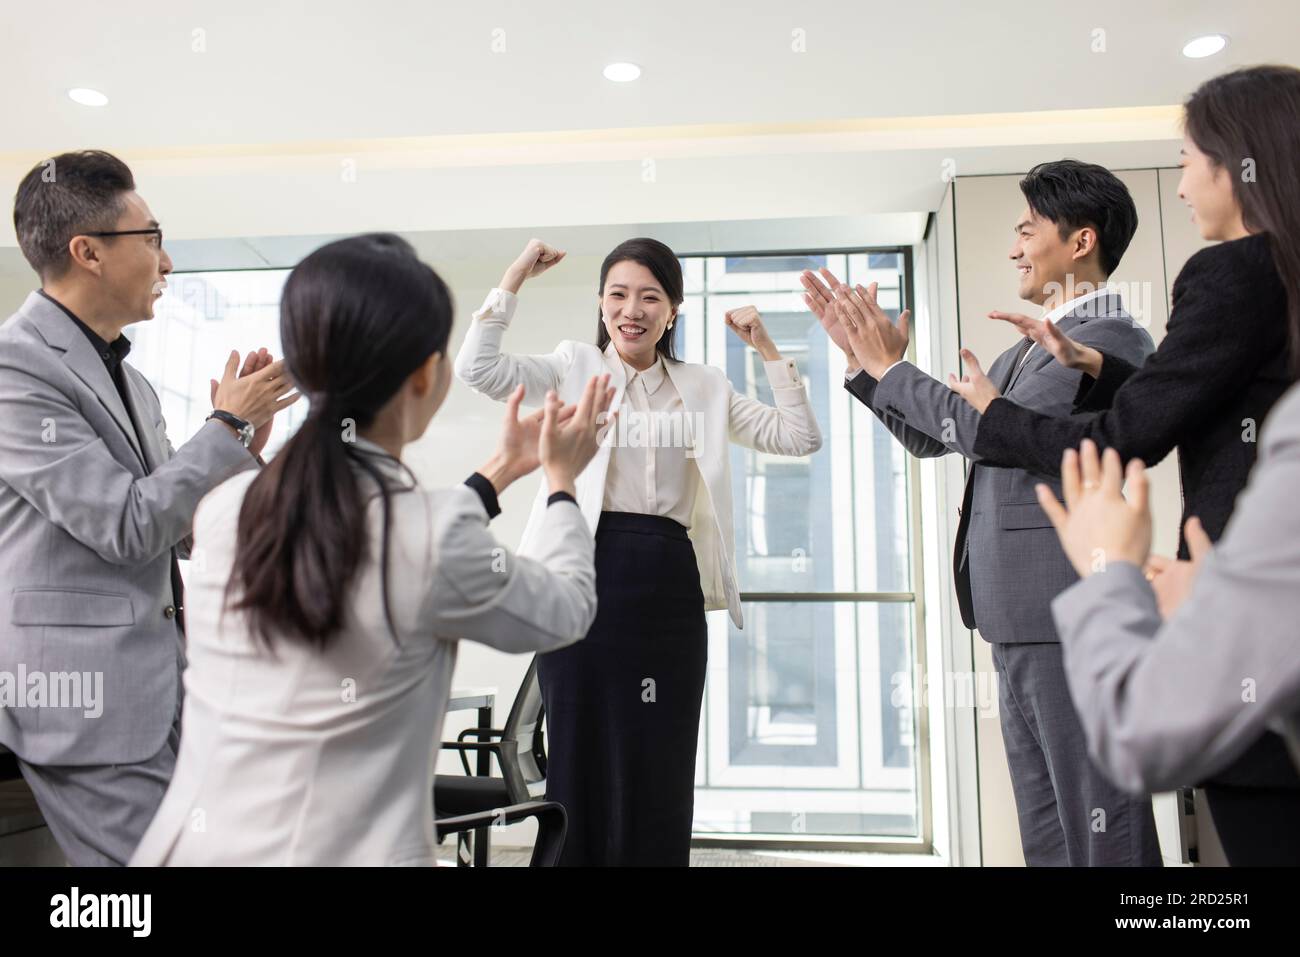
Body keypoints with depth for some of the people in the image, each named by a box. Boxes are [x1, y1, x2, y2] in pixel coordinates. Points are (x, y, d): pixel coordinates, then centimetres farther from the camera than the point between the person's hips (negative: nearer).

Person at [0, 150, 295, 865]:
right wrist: (228, 425, -10)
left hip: (158, 686, 9)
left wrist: (240, 445, 4)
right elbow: (127, 526, -19)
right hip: (89, 697, -8)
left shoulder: (124, 374, 13)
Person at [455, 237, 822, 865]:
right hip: (587, 576, -2)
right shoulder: (575, 366, 7)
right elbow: (478, 369, -7)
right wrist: (516, 276, -5)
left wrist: (766, 349, 6)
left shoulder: (704, 388, 14)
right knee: (581, 759, 4)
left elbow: (800, 437, 11)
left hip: (670, 585, 2)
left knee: (661, 769, 7)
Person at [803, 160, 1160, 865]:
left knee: (1102, 832, -1)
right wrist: (862, 357, 13)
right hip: (1019, 619, 9)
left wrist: (891, 365, -7)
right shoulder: (1028, 351, 20)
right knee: (1045, 833, 16)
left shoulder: (1112, 339, -9)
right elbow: (931, 436, 23)